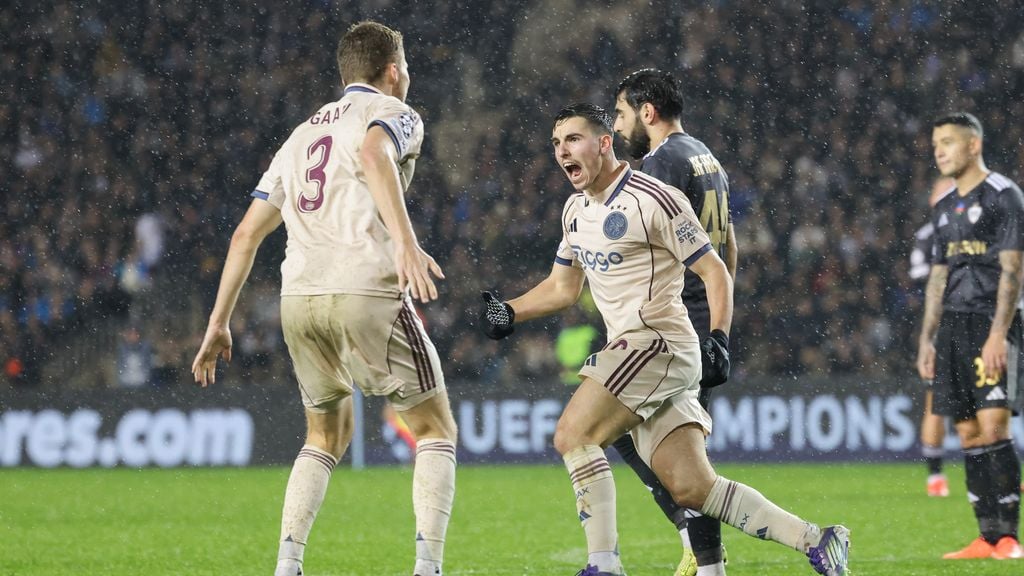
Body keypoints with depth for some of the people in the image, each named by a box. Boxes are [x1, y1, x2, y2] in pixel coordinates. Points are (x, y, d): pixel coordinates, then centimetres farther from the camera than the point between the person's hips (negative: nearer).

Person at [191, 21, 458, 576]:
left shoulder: (303, 133, 26)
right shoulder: (394, 114, 7)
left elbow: (247, 233, 22)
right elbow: (373, 155, -20)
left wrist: (218, 323, 26)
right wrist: (405, 242, -33)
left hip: (298, 298, 6)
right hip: (367, 291, -6)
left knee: (326, 437, 23)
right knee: (435, 431, 6)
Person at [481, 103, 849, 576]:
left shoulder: (654, 200, -10)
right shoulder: (576, 209, 16)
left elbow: (714, 272, -9)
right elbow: (562, 288, 28)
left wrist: (719, 337, -21)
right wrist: (508, 313, 12)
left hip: (658, 341, -8)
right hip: (632, 348, 8)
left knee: (573, 435, -17)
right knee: (692, 489, 2)